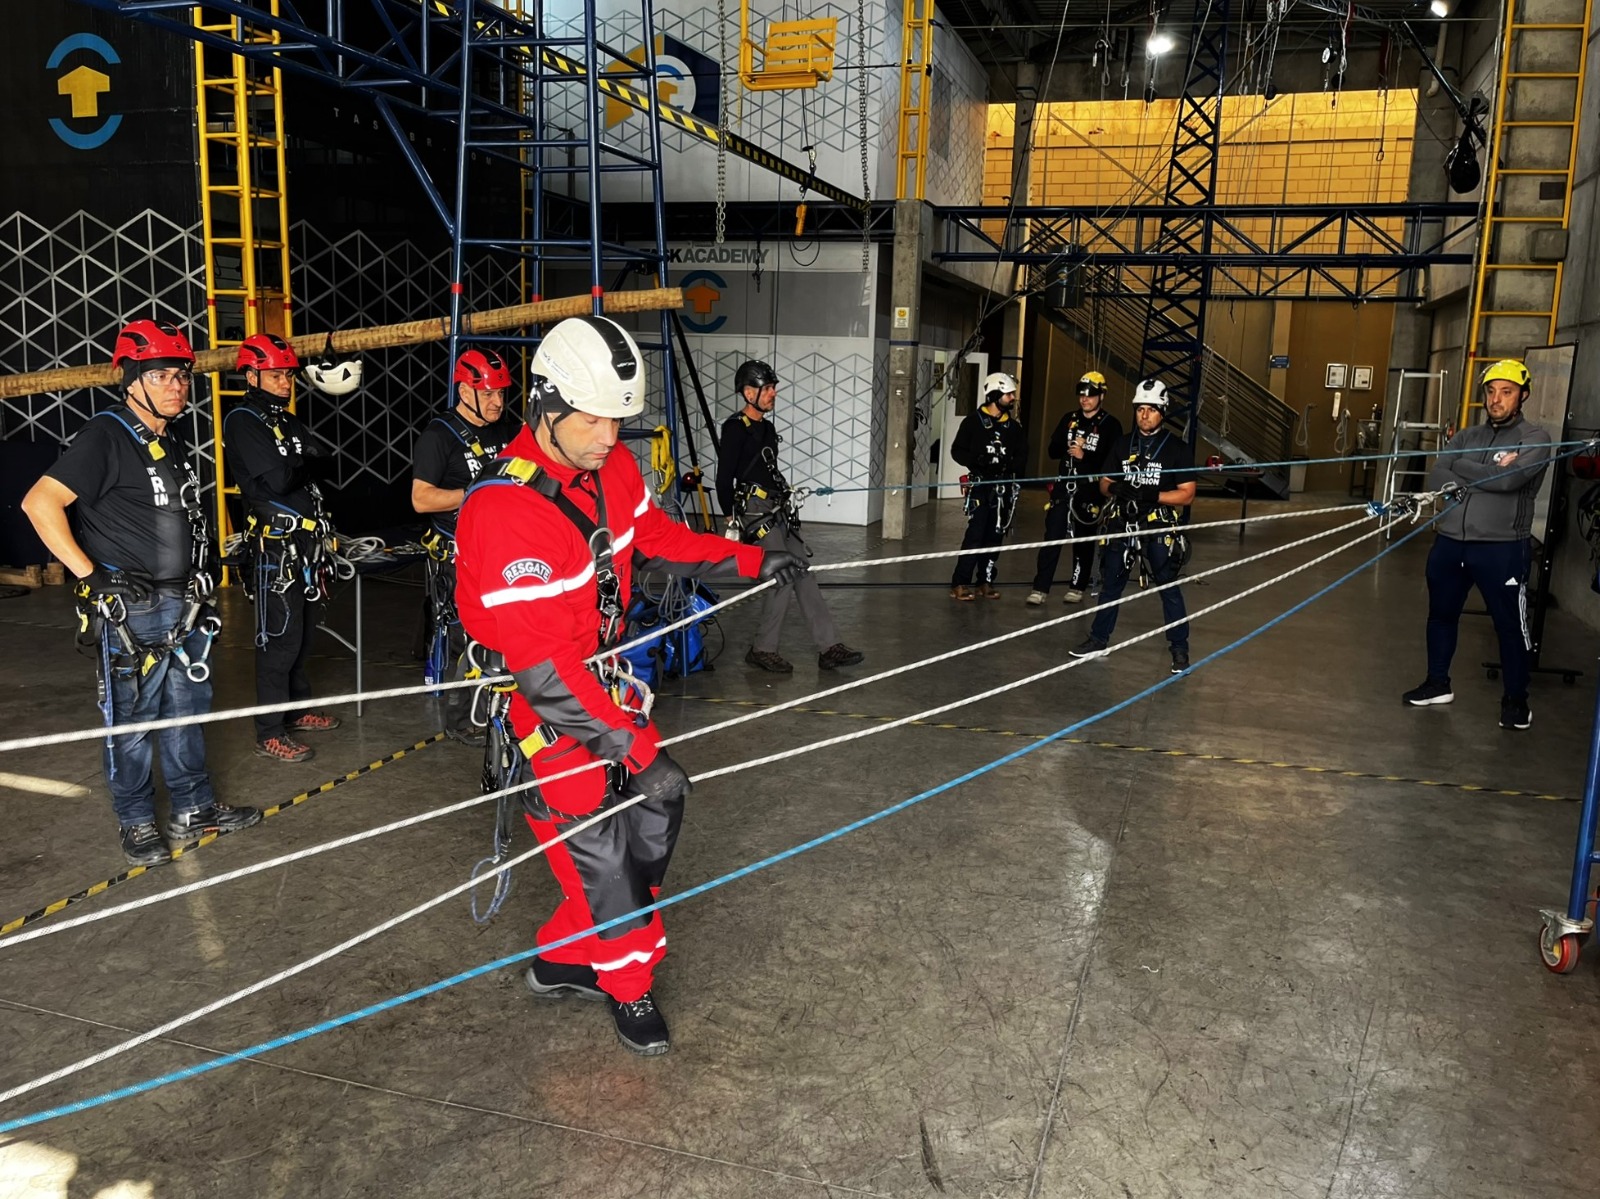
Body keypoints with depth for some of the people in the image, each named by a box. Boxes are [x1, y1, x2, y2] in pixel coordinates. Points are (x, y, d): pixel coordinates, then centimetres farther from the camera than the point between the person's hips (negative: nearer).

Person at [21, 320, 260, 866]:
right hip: (130, 613, -8)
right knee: (133, 720, 4)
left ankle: (195, 809, 27)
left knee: (186, 709, 16)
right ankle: (137, 824, 18)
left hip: (183, 607, 8)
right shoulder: (106, 436, -13)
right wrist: (89, 573, -20)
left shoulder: (169, 445, 14)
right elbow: (40, 502, -21)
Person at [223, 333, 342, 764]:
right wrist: (305, 465, -4)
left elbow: (316, 464, 10)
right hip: (274, 546, -9)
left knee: (302, 633, 17)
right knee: (280, 640, -8)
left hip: (306, 541, 9)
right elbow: (277, 479, -20)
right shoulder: (242, 421, -10)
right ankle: (270, 734, -1)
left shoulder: (289, 421, 19)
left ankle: (297, 710, 31)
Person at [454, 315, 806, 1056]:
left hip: (606, 682, 9)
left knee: (656, 807, 16)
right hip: (546, 708, -8)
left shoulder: (611, 470, -4)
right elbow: (542, 663, -32)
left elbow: (657, 540, 17)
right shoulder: (502, 511, -30)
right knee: (599, 852, 2)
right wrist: (636, 749, -33)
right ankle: (629, 987, 30)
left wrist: (751, 562, 9)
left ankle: (564, 960, 32)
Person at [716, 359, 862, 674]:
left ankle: (829, 647, 6)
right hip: (756, 514, -9)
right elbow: (724, 480, -10)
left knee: (803, 575, 5)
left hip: (779, 515, 9)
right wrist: (731, 521, -9)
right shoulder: (735, 428, -9)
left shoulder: (766, 427, 17)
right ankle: (762, 649, 3)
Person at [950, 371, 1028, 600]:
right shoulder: (973, 422, 0)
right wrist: (979, 460, -17)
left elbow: (1022, 454, 12)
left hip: (1005, 486, 5)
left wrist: (1010, 463, -9)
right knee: (976, 533, -12)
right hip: (980, 484, -5)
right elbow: (957, 451, -1)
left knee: (995, 535, 6)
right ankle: (959, 584, -9)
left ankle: (985, 581, 15)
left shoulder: (1014, 426, 12)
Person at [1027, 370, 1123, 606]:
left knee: (1083, 541, 7)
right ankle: (1040, 588, -5)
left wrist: (1085, 456, -17)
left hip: (1090, 491, -3)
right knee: (1052, 537, -4)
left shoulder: (1111, 425, -2)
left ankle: (1077, 587, 19)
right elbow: (1053, 450, 8)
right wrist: (1069, 447, -11)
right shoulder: (1070, 419, 12)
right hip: (1063, 486, 3)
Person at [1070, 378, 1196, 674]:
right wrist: (1115, 489, -11)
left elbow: (1186, 494, -8)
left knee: (1168, 587, -2)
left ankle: (1179, 648, 9)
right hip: (1123, 524, 4)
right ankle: (1099, 640, 23)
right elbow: (1104, 483, 13)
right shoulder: (1123, 445, 9)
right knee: (1111, 582, 11)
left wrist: (1151, 495, -21)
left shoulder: (1177, 449, -5)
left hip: (1160, 527, -4)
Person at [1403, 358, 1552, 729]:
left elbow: (1509, 479, -21)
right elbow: (1436, 479, -2)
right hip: (1450, 542, 5)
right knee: (1441, 614, 16)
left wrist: (1461, 470, -8)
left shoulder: (1534, 439, -4)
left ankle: (1516, 698, 17)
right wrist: (1486, 475, -14)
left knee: (1511, 624, 2)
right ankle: (1438, 683, 32)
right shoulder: (1467, 437, 11)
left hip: (1502, 547, -5)